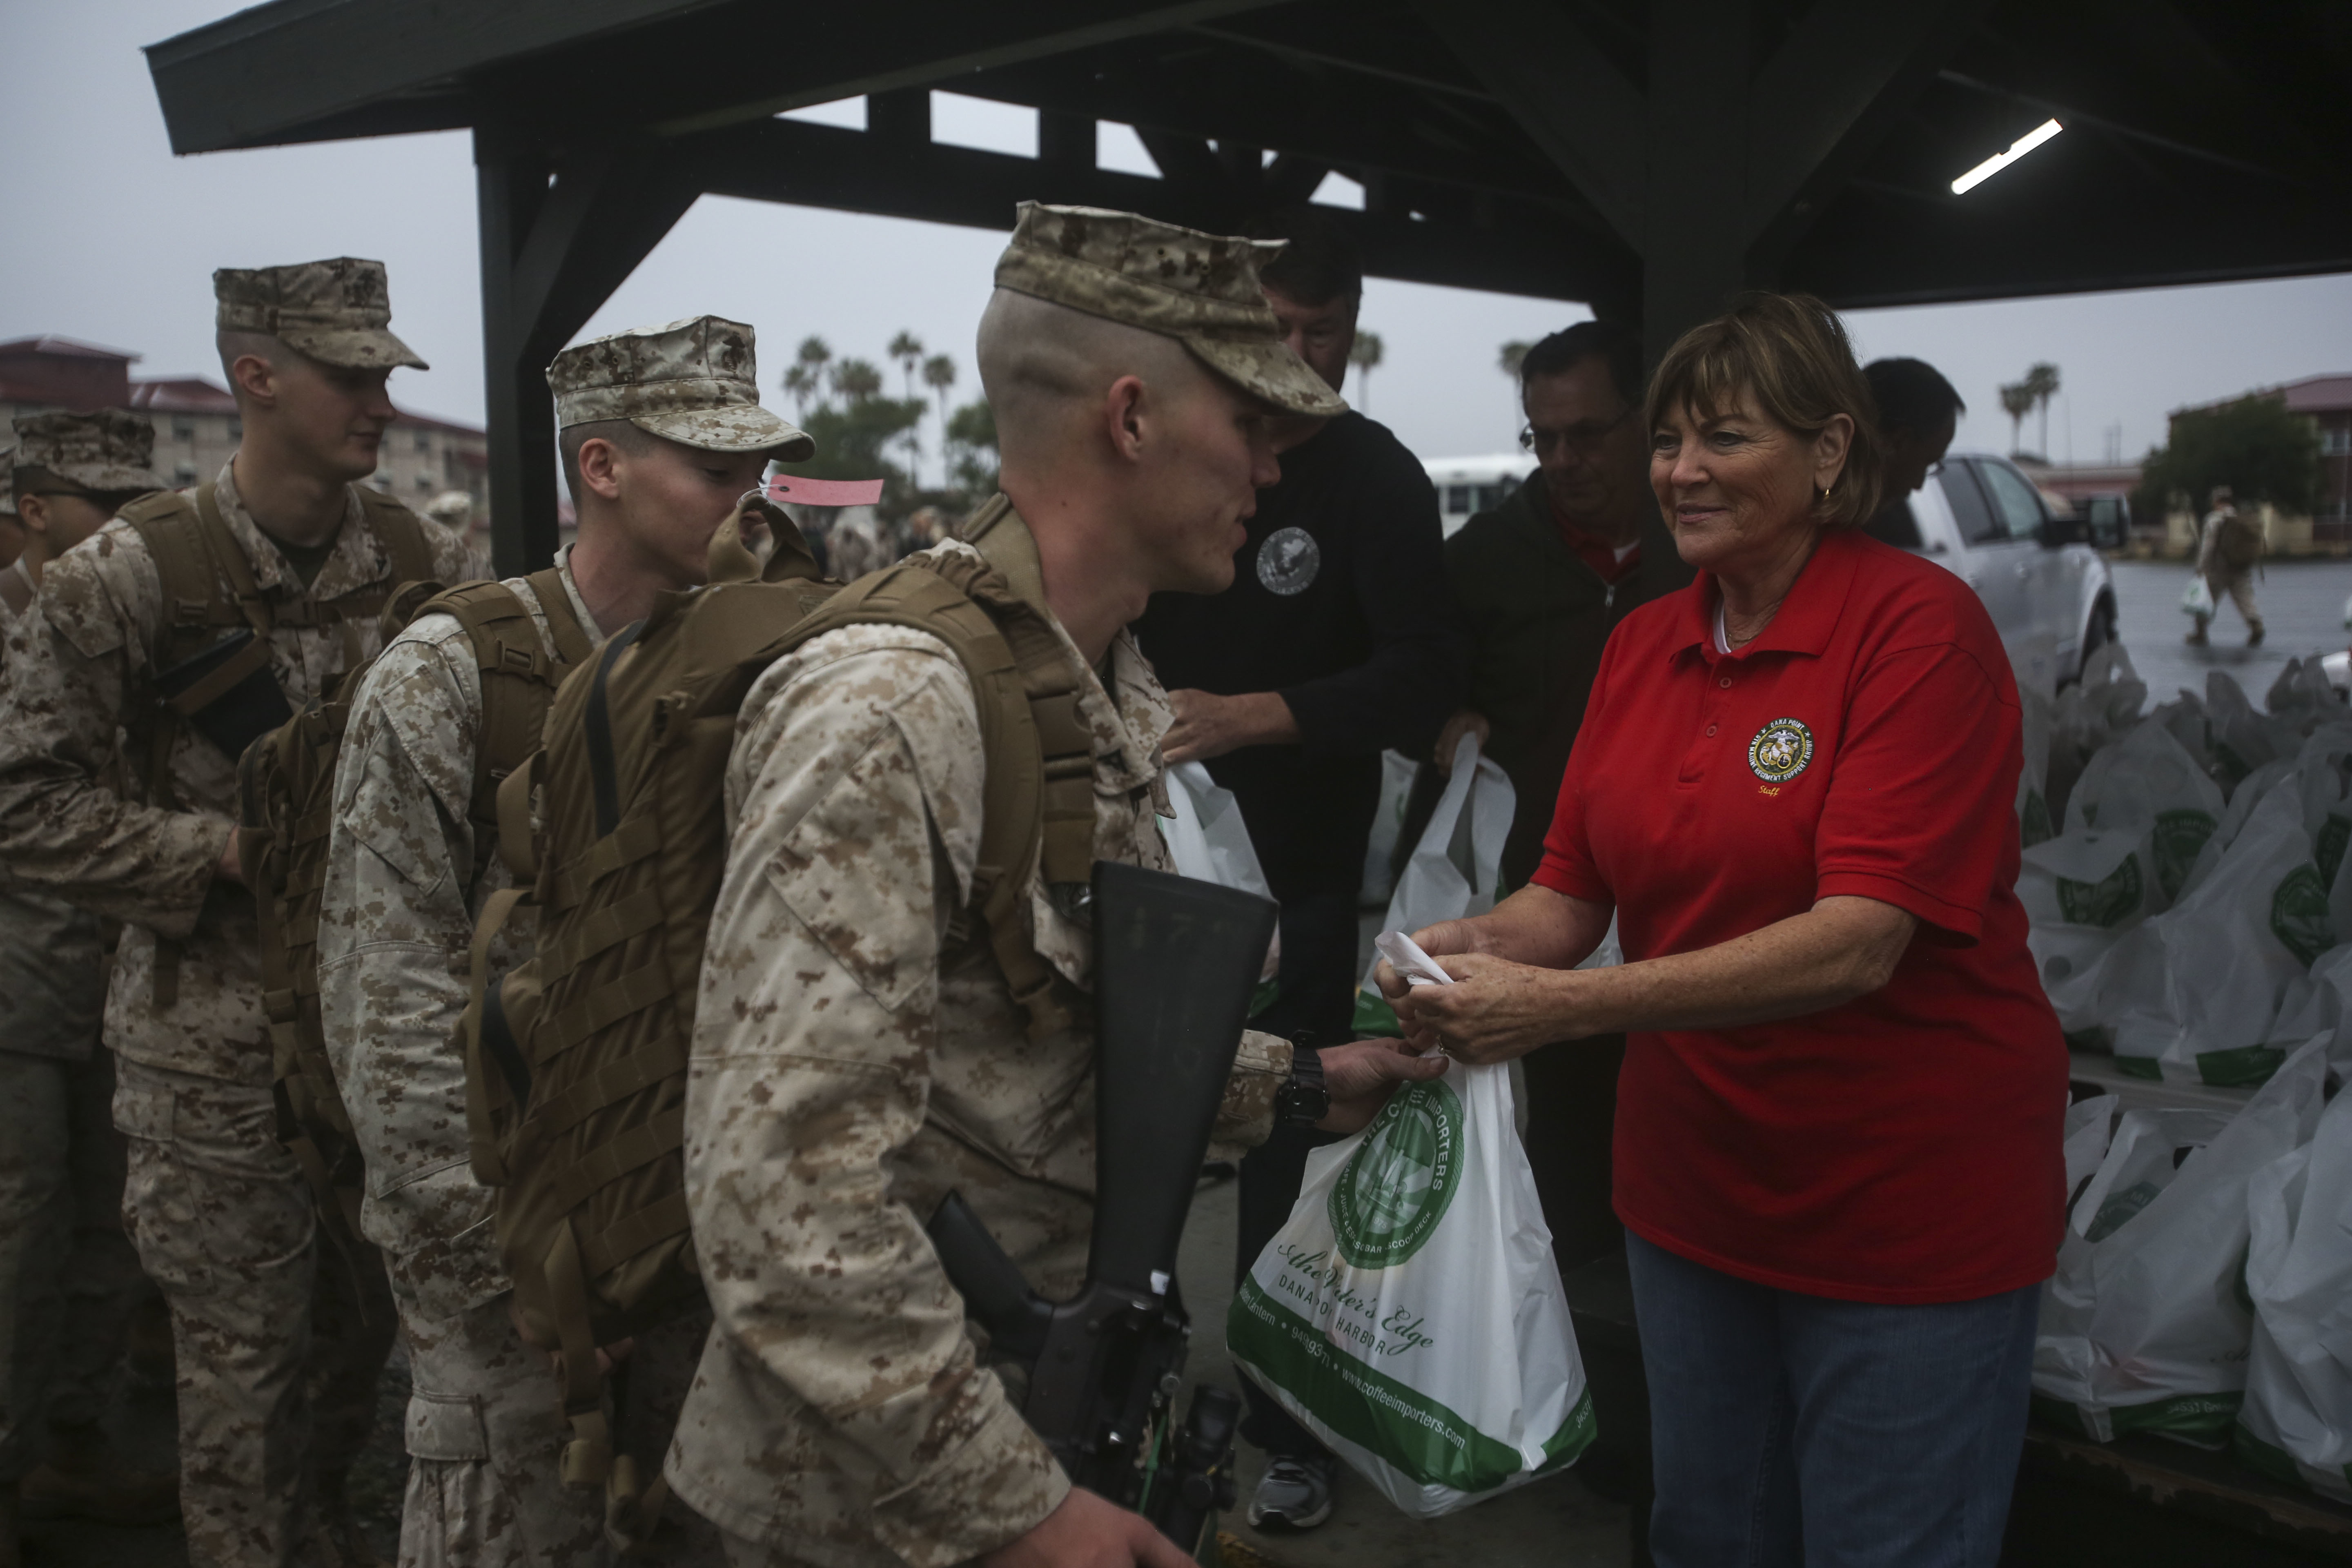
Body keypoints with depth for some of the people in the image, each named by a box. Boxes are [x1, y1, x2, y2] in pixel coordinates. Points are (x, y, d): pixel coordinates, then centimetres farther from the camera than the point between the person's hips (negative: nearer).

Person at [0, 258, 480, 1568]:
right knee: (243, 1342, 8)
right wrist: (227, 847, -16)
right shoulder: (135, 573, -11)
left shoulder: (423, 562, 1)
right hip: (223, 1033, -4)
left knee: (369, 1312, 19)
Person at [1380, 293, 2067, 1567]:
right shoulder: (1643, 644, 4)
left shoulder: (1919, 626, -16)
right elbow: (1572, 893, 5)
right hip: (1693, 1181, 6)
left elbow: (1861, 939, -26)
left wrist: (1560, 1007, -31)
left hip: (1908, 1209, -6)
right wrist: (1475, 948, -18)